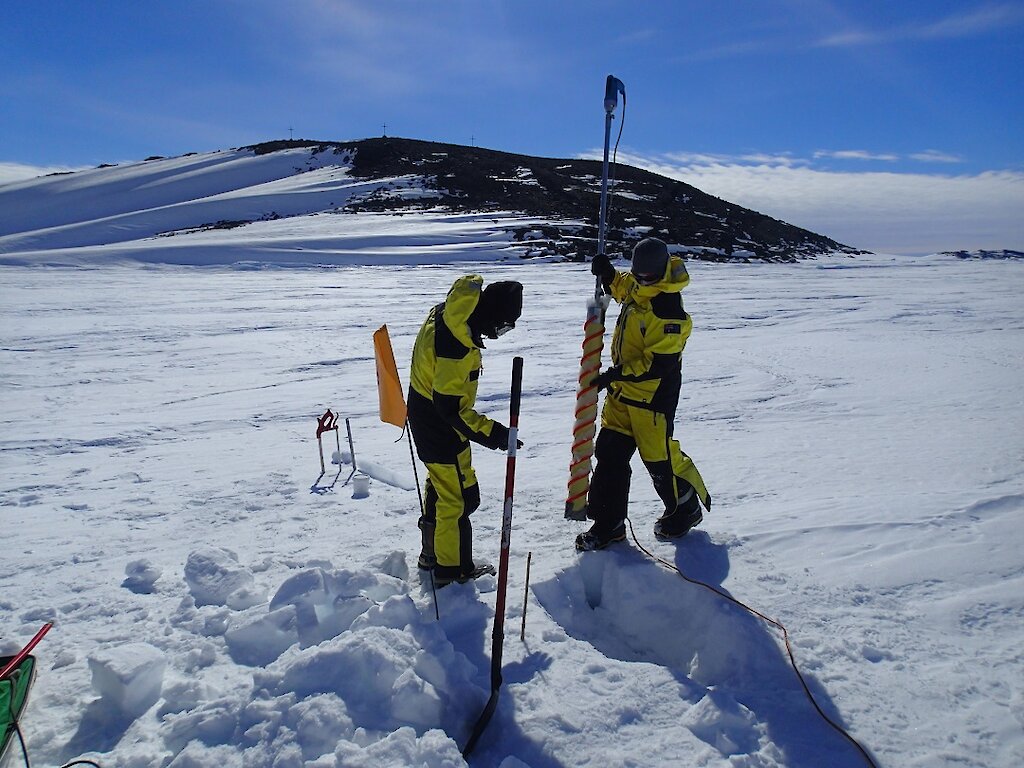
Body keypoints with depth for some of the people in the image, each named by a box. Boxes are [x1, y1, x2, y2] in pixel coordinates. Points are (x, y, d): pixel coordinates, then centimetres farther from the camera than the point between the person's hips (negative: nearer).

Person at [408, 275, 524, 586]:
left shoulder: (444, 313, -3)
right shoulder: (459, 345, -33)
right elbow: (450, 406, -30)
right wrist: (489, 432, -25)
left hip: (424, 414, 10)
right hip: (441, 427, -10)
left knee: (441, 485, 25)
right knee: (459, 498, 5)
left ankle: (432, 554, 42)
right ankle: (452, 570, 21)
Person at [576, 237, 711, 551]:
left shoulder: (669, 312, -26)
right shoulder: (637, 286, 1)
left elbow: (660, 362, -27)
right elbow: (621, 287, 26)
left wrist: (618, 373, -27)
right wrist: (608, 274, 6)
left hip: (652, 394, -8)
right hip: (623, 388, 9)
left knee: (659, 456, 5)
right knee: (609, 452, 8)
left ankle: (685, 509, 33)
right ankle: (607, 523, 19)